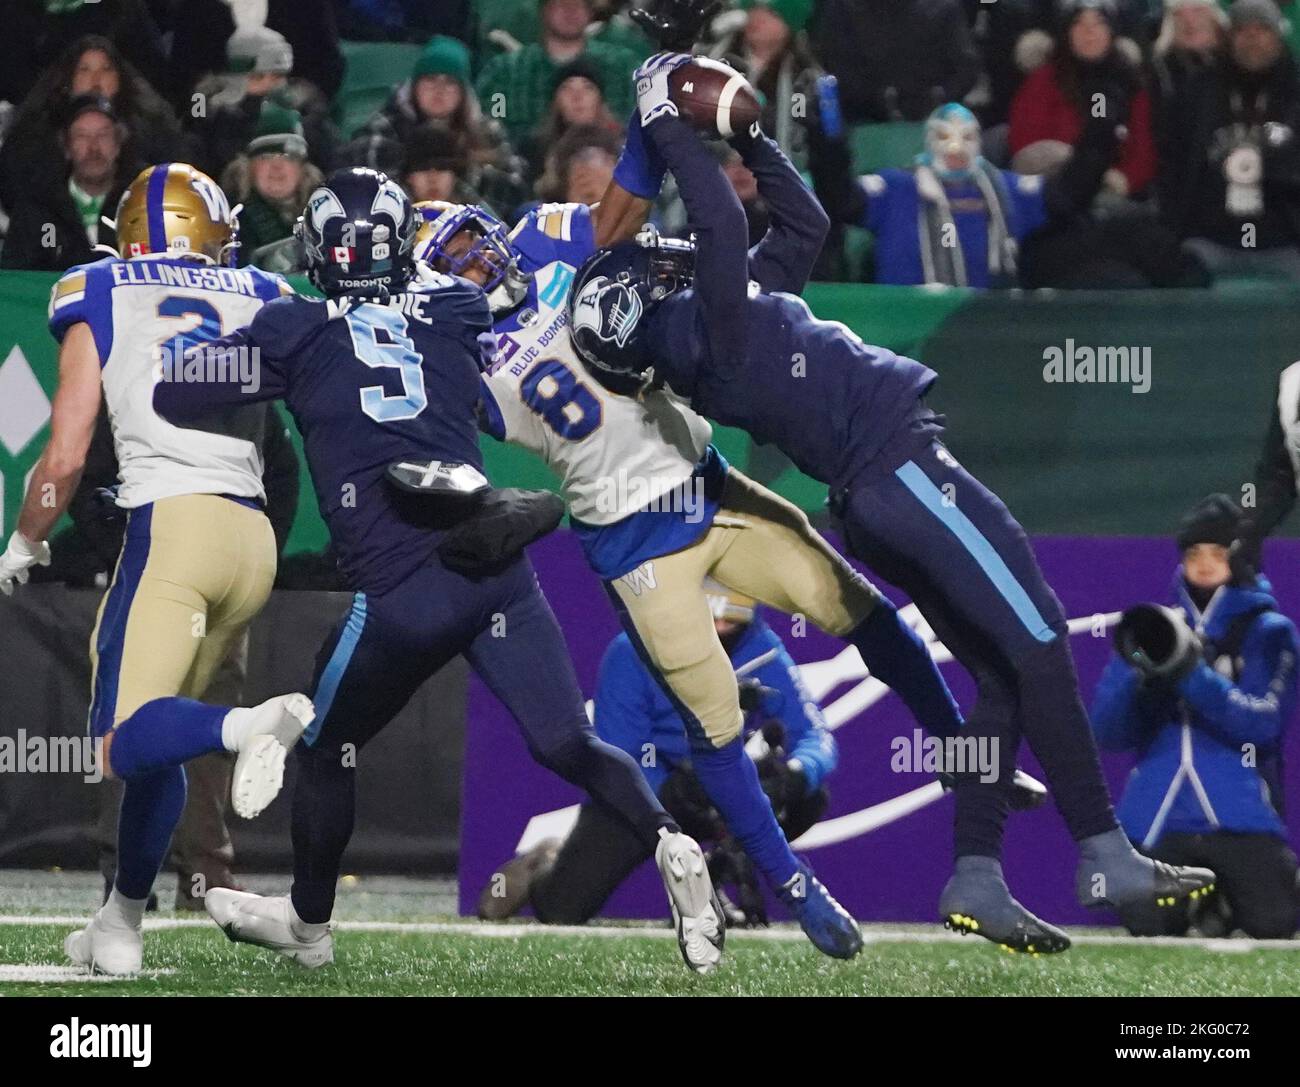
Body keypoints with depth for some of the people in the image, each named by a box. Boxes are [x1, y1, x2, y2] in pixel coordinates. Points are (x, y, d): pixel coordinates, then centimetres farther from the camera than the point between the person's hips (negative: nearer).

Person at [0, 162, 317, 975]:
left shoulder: (100, 304, 10)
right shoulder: (262, 302, 18)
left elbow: (66, 457, 6)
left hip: (171, 524, -5)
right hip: (254, 534, 5)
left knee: (127, 740, -13)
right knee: (155, 742, 17)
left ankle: (253, 725, -40)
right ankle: (122, 923, 16)